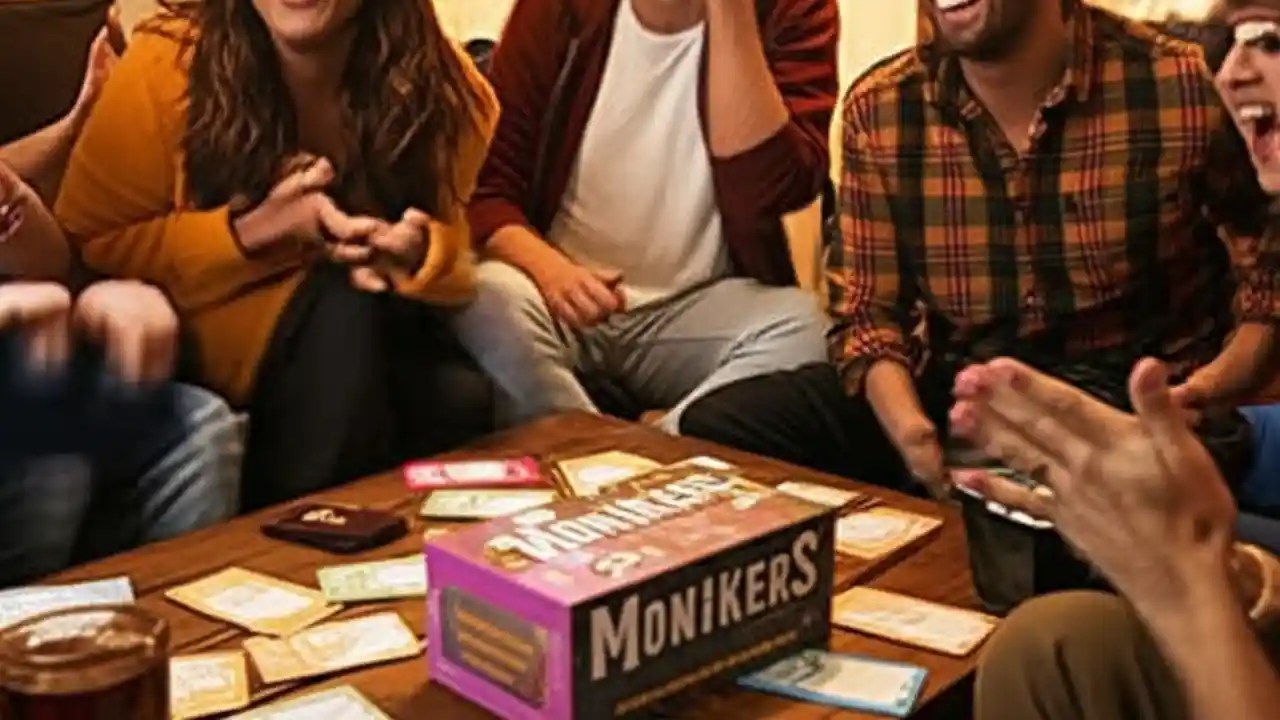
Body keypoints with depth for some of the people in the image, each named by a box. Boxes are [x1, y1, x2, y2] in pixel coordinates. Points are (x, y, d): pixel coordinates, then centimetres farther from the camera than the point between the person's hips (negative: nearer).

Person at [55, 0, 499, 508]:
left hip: (384, 324, 2)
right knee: (345, 305, -34)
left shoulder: (443, 82, -14)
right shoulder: (167, 63, -20)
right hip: (221, 315, -2)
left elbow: (447, 236, 4)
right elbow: (89, 246, -9)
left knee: (459, 404, -29)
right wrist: (252, 231, -25)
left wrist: (415, 252, -24)